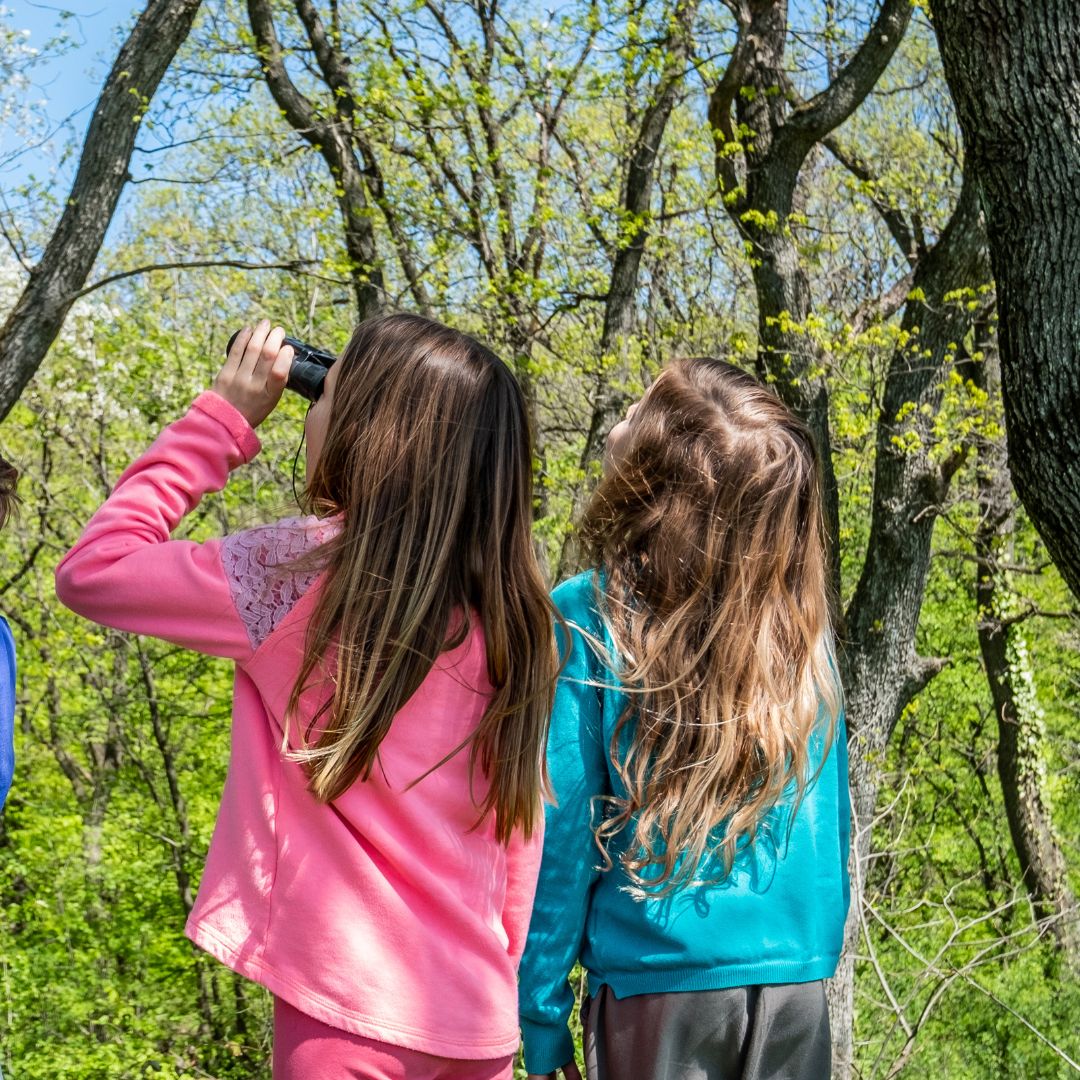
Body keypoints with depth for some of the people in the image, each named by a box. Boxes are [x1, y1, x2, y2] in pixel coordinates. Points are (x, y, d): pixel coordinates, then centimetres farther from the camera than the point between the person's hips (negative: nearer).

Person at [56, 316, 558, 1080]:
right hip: (477, 1013, 6)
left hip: (353, 1006, -5)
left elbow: (91, 571, -4)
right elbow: (519, 825, 9)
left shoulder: (307, 568, -12)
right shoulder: (507, 608, 4)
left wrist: (224, 417, 1)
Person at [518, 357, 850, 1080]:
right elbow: (832, 823, 7)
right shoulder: (803, 627, -2)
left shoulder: (584, 621, -13)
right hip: (798, 994, 4)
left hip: (657, 993, -3)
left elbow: (556, 837, -10)